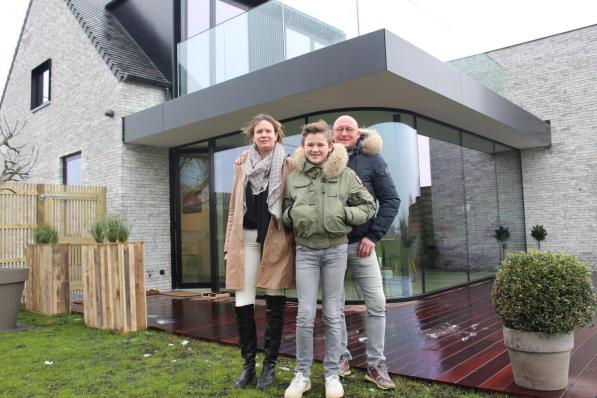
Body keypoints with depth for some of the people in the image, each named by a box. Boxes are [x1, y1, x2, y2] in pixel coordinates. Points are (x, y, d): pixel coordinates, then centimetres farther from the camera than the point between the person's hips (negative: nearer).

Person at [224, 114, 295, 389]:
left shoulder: (287, 165, 2)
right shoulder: (242, 164, 11)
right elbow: (234, 206, 13)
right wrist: (229, 244, 11)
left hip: (276, 241, -2)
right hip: (246, 240, 2)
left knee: (274, 305, 6)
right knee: (242, 305, 1)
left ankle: (270, 365, 21)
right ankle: (248, 363, 19)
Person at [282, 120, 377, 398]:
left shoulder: (346, 175, -2)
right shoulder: (294, 177, 3)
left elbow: (369, 207, 3)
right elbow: (286, 212, 12)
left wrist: (345, 214, -13)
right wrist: (291, 214, -10)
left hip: (336, 250, -1)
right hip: (305, 251, 1)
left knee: (332, 315, 8)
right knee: (305, 315, 1)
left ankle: (332, 373, 22)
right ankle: (302, 374, 18)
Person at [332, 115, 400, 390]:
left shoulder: (371, 159, 0)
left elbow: (391, 200, -1)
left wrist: (374, 235, -8)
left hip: (360, 242, -1)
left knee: (376, 302, -1)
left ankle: (376, 364, 13)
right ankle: (342, 358, 24)